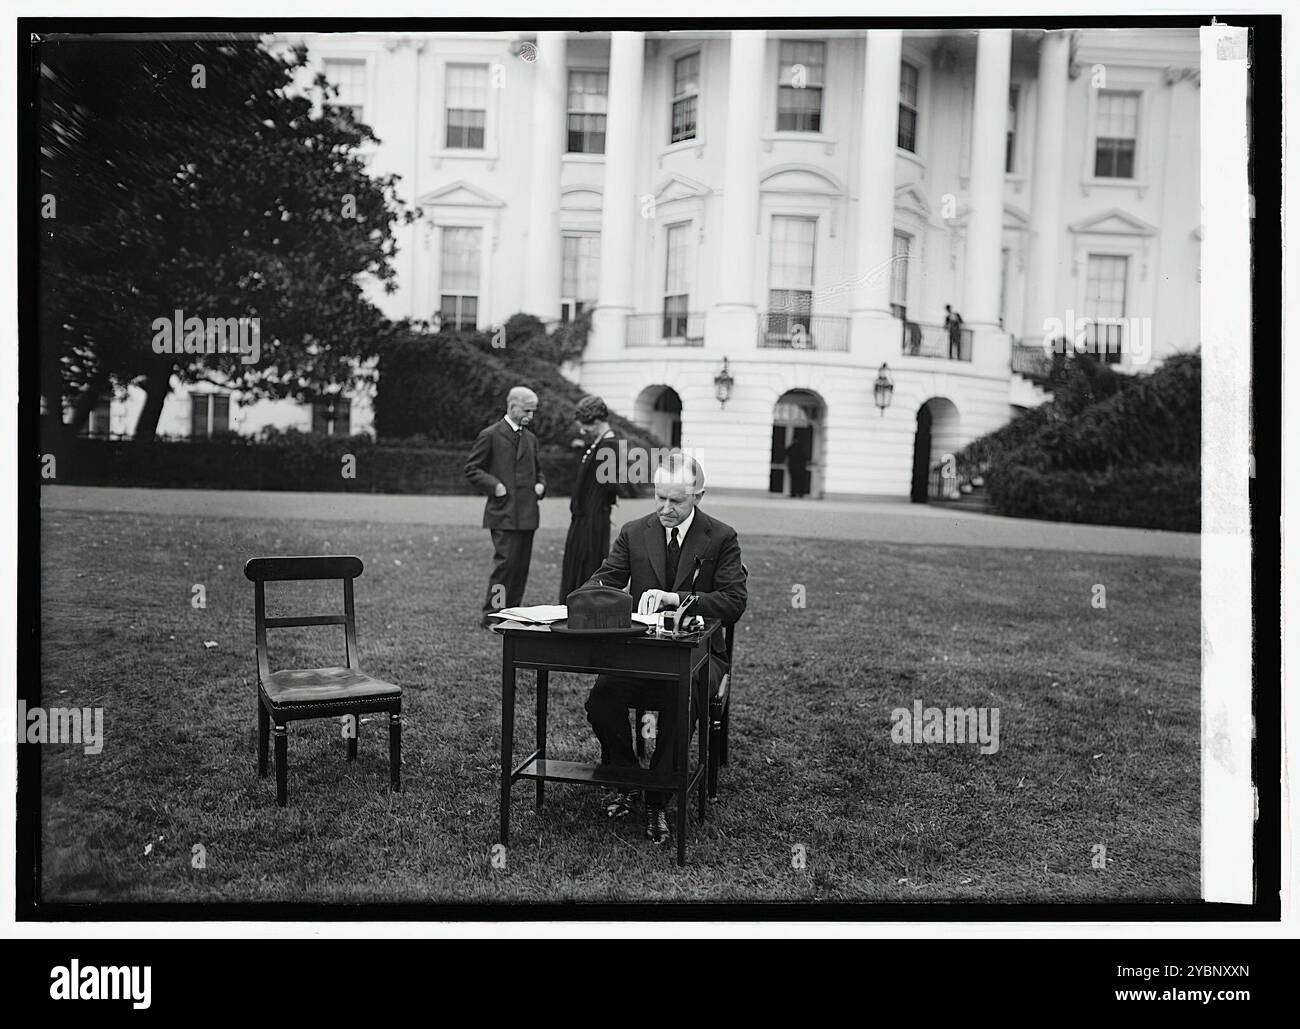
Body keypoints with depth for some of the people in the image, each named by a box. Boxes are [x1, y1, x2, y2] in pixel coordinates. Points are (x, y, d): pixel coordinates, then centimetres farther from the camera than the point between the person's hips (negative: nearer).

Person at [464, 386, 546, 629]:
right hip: (503, 513, -7)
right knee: (505, 562, -11)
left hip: (527, 514, 7)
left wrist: (540, 484, 9)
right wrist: (494, 485, -13)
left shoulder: (530, 438, 18)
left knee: (522, 565, 7)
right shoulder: (490, 435, -3)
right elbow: (471, 469, -2)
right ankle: (490, 616, -1)